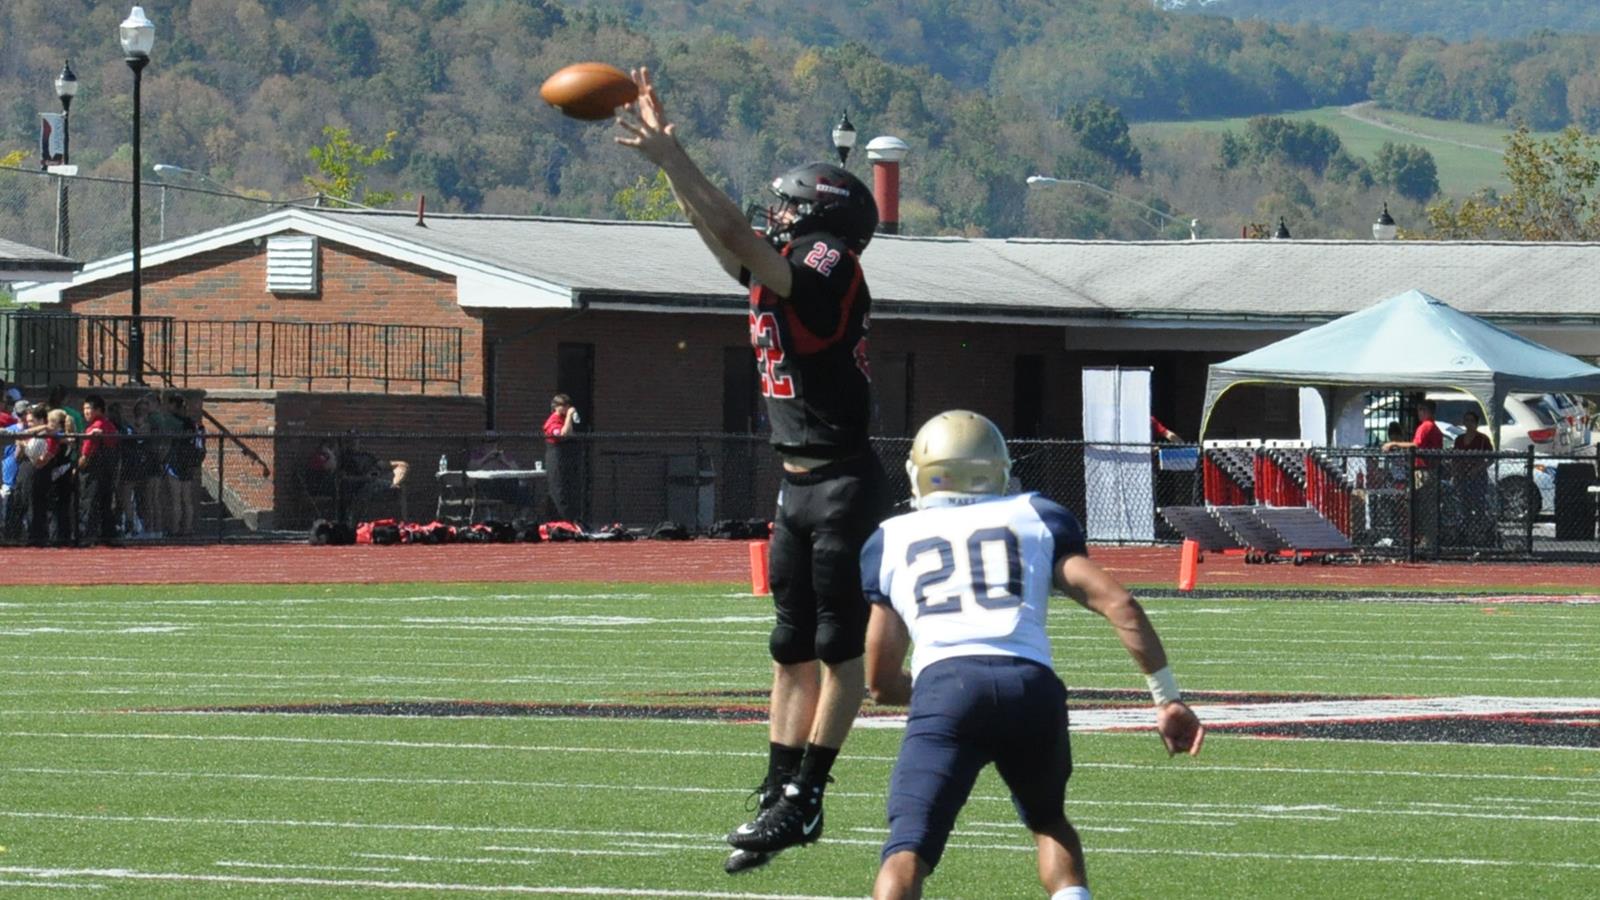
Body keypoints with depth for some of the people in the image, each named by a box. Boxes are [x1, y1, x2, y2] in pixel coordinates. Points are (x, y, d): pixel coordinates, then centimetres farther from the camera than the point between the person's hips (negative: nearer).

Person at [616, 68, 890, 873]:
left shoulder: (826, 277, -16)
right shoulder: (776, 277, 8)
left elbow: (737, 238, -25)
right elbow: (721, 232, 14)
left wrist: (671, 159, -26)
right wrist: (665, 148, 8)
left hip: (842, 484, -9)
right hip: (797, 486, 9)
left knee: (838, 646, -2)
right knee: (792, 648, 9)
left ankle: (803, 798, -2)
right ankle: (779, 793, 11)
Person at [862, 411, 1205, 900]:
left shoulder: (891, 540, 26)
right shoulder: (1036, 518, 25)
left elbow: (882, 684, 31)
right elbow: (1120, 606, 13)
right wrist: (1167, 698, 16)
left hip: (944, 687, -1)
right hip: (1031, 685, 1)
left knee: (908, 849, -8)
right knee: (1048, 821, 27)